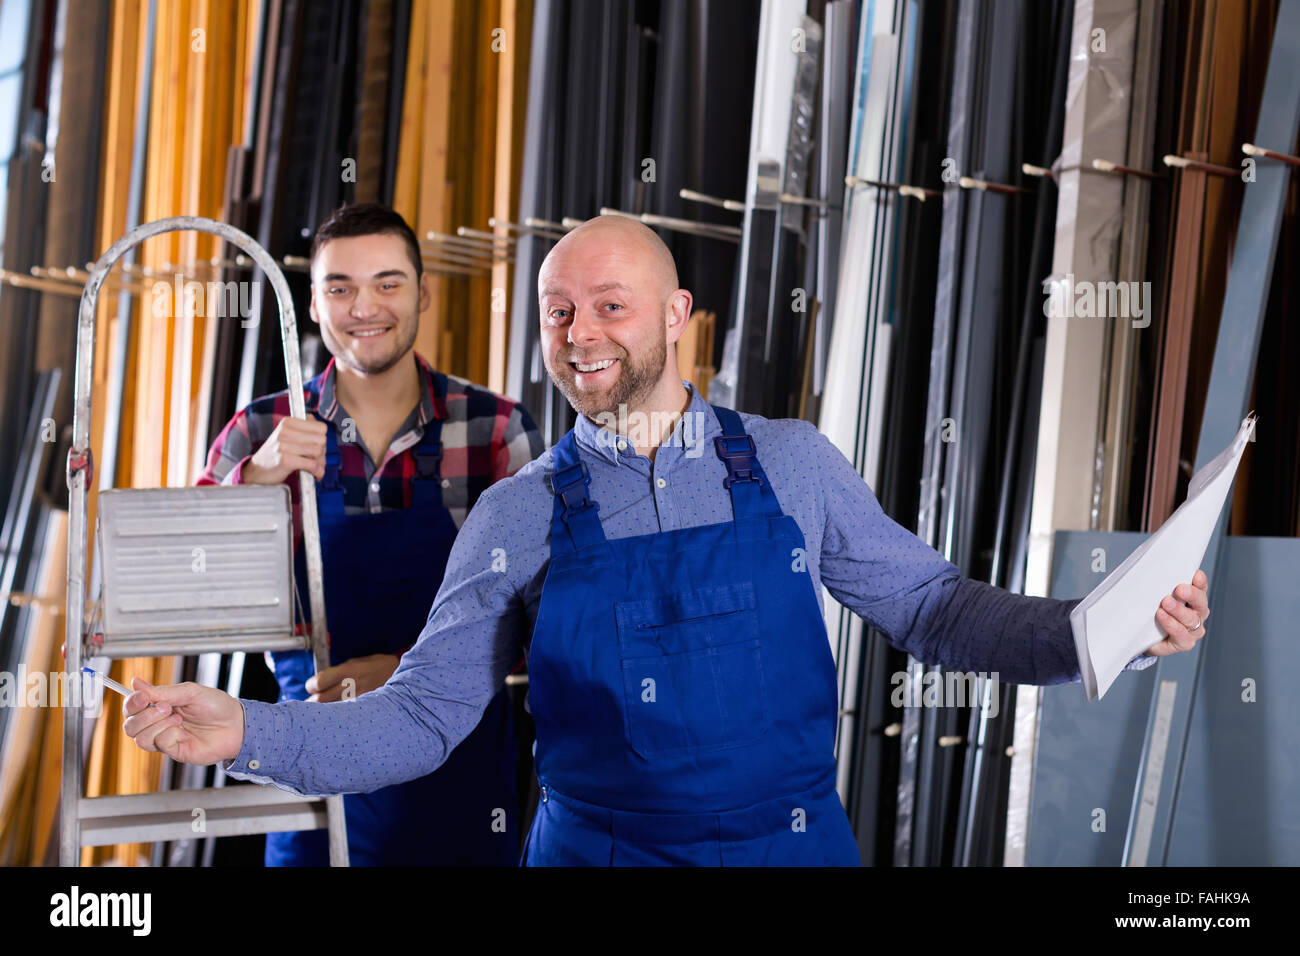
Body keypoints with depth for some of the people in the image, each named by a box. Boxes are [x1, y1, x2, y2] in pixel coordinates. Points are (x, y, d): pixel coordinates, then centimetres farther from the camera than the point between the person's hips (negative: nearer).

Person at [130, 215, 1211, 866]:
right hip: (600, 847, 0)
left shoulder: (790, 463, -2)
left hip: (795, 841, 1)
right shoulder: (517, 517, -3)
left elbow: (933, 607, 3)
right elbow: (422, 714, -2)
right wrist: (247, 730, -16)